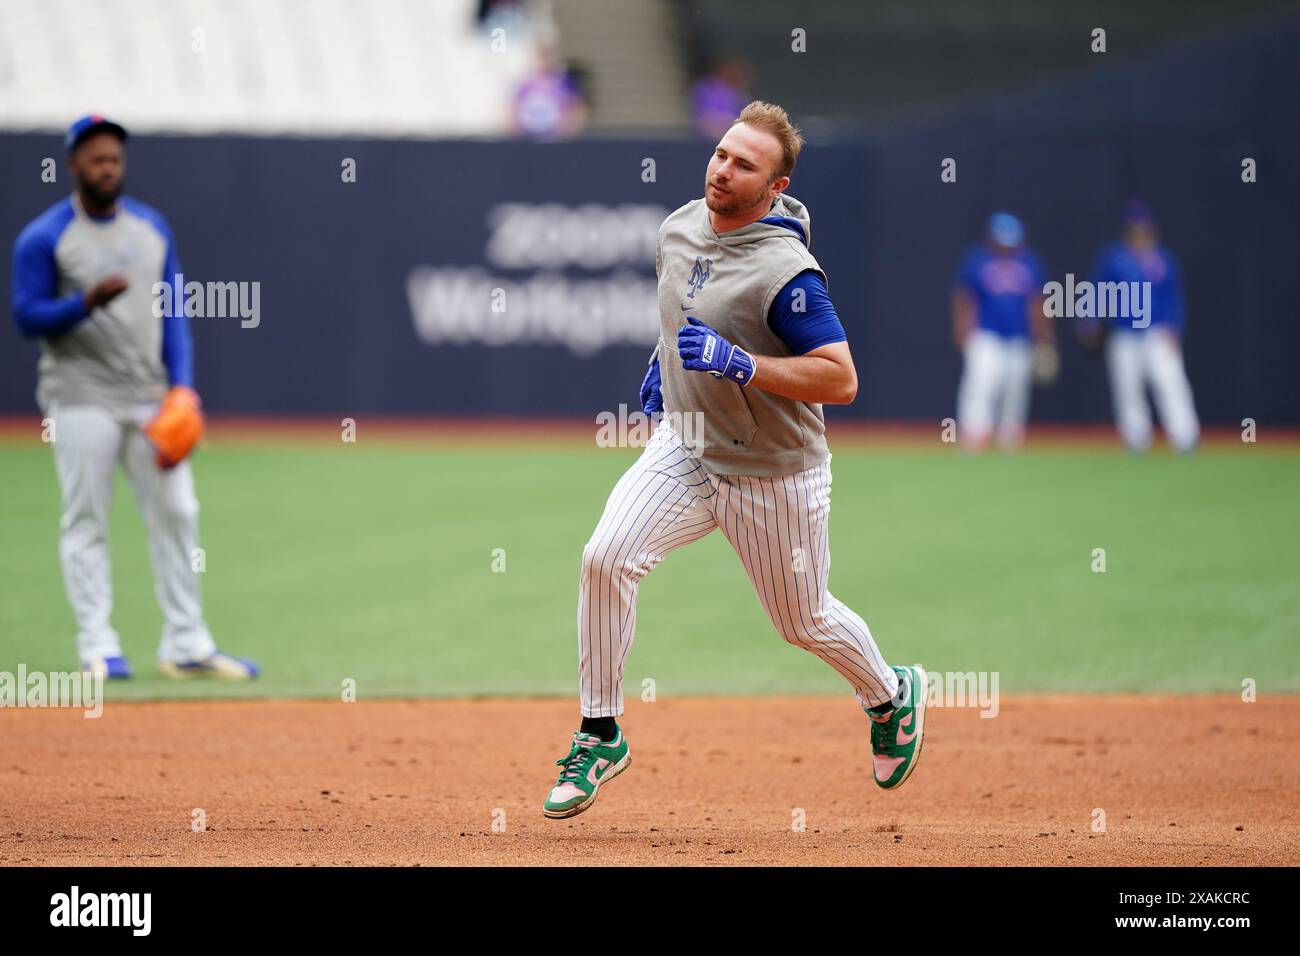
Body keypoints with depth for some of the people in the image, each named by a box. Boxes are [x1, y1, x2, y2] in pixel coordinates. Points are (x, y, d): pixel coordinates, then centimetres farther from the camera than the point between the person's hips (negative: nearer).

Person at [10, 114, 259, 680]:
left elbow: (173, 311, 12)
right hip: (81, 399, -4)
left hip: (149, 400, 4)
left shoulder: (152, 227, 11)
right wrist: (87, 301, -23)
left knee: (175, 514, 1)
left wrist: (181, 384, 1)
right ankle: (97, 647, -1)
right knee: (86, 522, -4)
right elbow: (27, 317, -7)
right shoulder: (43, 238, -4)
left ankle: (186, 645, 6)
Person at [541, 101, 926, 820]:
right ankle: (600, 735, -6)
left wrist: (737, 363, -35)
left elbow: (840, 380, -29)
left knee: (803, 620, 12)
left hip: (774, 476, -5)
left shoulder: (785, 272, -25)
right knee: (606, 558, -18)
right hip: (684, 446, 5)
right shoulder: (680, 228, -2)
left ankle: (892, 695, 44)